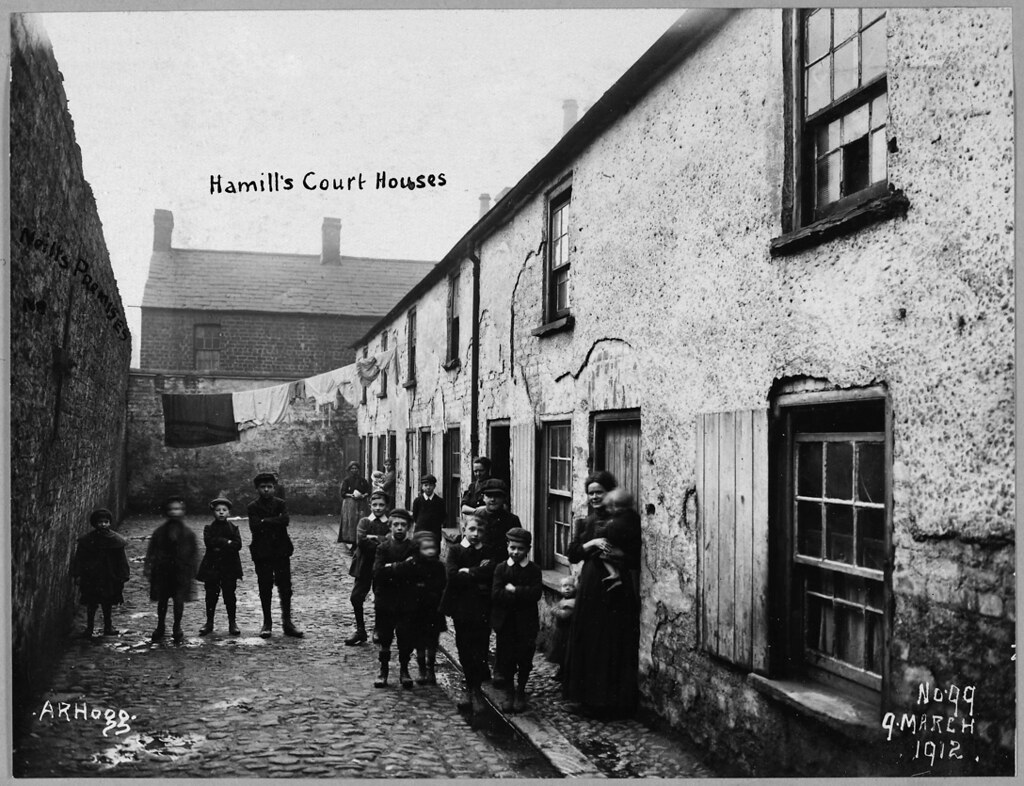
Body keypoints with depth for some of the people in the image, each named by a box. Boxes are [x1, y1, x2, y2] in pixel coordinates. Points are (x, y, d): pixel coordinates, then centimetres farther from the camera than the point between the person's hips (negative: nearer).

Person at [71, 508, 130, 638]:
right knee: (91, 603, 4)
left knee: (108, 603, 11)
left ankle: (108, 626, 23)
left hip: (110, 577, 1)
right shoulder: (87, 540, -3)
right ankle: (89, 628, 16)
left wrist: (123, 576, -1)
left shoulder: (116, 540, -2)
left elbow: (121, 559, 1)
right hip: (91, 577, -1)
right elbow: (79, 558, 0)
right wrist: (78, 574, -5)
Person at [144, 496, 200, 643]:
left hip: (181, 572, -1)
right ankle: (160, 627, 27)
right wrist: (149, 567, -2)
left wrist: (192, 570, -1)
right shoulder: (159, 532, 3)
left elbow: (194, 553, 4)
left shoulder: (188, 533, 1)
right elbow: (151, 552, 5)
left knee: (179, 601, -1)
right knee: (162, 601, 10)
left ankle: (177, 629, 13)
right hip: (162, 572, 1)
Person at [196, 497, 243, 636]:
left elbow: (238, 545, -8)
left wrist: (219, 545, -15)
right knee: (211, 595, 3)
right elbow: (209, 541, -14)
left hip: (229, 567, 0)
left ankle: (232, 623, 9)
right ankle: (209, 623, 14)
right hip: (211, 566, 0)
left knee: (229, 595, 2)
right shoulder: (209, 528, 5)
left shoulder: (233, 528, 6)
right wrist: (227, 542, -16)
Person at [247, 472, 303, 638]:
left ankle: (287, 623, 9)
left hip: (281, 551, 1)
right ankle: (267, 623, 14)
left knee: (285, 588, 1)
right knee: (265, 589, 4)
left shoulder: (280, 504, 8)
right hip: (262, 553, -1)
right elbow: (254, 526, -13)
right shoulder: (253, 506, 3)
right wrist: (275, 521, -11)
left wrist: (265, 521, -12)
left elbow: (286, 520, -11)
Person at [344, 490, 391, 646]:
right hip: (364, 566, 1)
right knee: (356, 598, -1)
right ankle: (360, 631, 15)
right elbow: (361, 541, -13)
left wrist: (375, 538, -17)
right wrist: (381, 544, -13)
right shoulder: (364, 522, 4)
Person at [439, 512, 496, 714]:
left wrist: (468, 572, -12)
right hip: (461, 608, 0)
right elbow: (452, 575, -13)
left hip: (482, 609, 0)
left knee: (480, 651, -1)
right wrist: (478, 575, -11)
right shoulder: (455, 550, 3)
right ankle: (471, 688, 22)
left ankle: (475, 690, 12)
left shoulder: (489, 553, 7)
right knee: (464, 651, 7)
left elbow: (491, 574, -13)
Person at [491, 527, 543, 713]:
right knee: (506, 659, 7)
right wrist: (523, 594, -16)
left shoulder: (534, 570, -2)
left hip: (526, 623, -1)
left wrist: (514, 590, -17)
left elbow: (536, 594, -16)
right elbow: (496, 595, -12)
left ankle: (521, 692, 25)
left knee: (525, 659, 6)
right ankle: (510, 693, 23)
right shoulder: (501, 568, 0)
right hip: (505, 621, 1)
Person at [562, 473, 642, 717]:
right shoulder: (586, 523, 13)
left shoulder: (626, 518, -3)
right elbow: (572, 554, 4)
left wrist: (617, 553, -19)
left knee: (614, 646, -3)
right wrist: (592, 544, -10)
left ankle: (614, 701, 6)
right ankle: (590, 698, 16)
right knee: (588, 642, 6)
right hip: (590, 587, 5)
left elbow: (637, 556, -5)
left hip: (617, 589, -5)